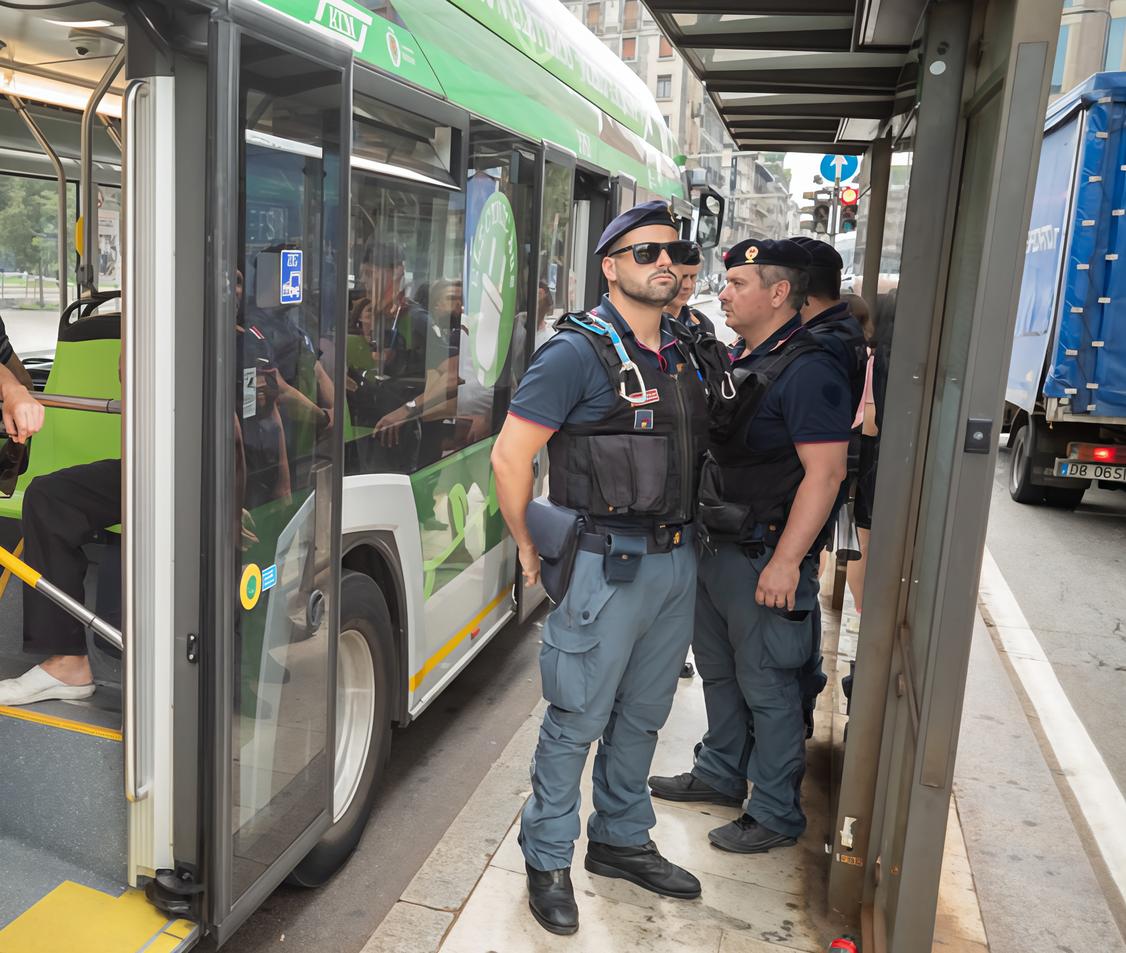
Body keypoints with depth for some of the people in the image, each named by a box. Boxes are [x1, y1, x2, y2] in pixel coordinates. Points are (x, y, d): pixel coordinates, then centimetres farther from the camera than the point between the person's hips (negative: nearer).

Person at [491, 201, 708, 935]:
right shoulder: (578, 352, -13)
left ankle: (622, 841, 36)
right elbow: (510, 455, -14)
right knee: (577, 720, 4)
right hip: (607, 566, -7)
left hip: (678, 563, 7)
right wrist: (531, 549, -7)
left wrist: (686, 536, 16)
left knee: (643, 716, 18)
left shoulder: (682, 354, 10)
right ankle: (548, 861, 23)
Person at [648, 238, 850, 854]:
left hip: (764, 556, -9)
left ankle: (775, 814, 18)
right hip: (713, 546, 9)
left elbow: (825, 473, -21)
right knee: (718, 671, 21)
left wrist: (786, 561, -23)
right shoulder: (733, 360, 12)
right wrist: (697, 528, 16)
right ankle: (720, 774, 39)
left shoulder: (808, 371, -16)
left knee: (767, 687, 2)